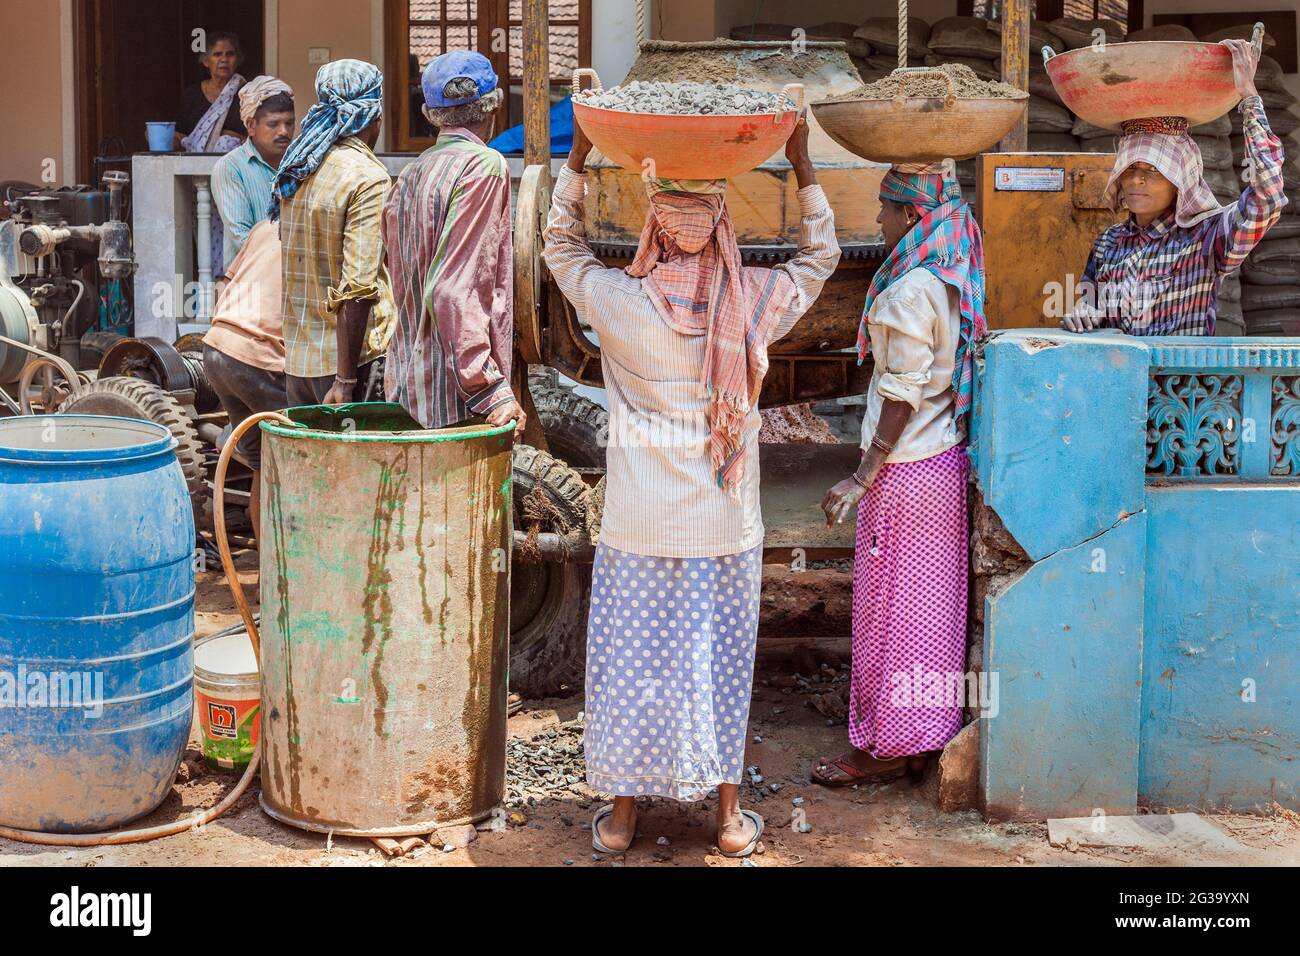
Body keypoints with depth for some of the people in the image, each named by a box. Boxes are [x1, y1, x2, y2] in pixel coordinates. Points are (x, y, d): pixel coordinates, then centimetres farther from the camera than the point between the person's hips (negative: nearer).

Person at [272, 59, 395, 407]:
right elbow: (358, 287, -21)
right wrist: (345, 380, -20)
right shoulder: (368, 178, -14)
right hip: (340, 352, -7)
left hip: (296, 351, 7)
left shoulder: (294, 170, 10)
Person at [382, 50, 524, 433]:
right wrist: (490, 389, -20)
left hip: (405, 386, 8)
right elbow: (453, 290, -19)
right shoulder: (484, 165, -10)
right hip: (453, 398, -8)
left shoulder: (409, 176, 15)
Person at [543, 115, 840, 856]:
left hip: (639, 522, -1)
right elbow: (821, 255, 11)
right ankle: (731, 815, 21)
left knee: (632, 657, 10)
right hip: (726, 520, 1)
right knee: (719, 658, 12)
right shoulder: (755, 301, -9)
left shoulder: (618, 301, -11)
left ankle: (622, 814, 21)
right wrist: (802, 158, 11)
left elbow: (561, 244, 9)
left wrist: (579, 154, 10)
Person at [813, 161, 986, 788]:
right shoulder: (951, 279, 8)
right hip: (946, 460, 9)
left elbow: (904, 394, -20)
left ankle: (886, 749, 12)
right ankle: (924, 739, 25)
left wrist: (862, 478, -17)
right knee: (929, 599, 15)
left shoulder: (910, 290, -20)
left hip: (906, 470, -9)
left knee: (891, 602, 1)